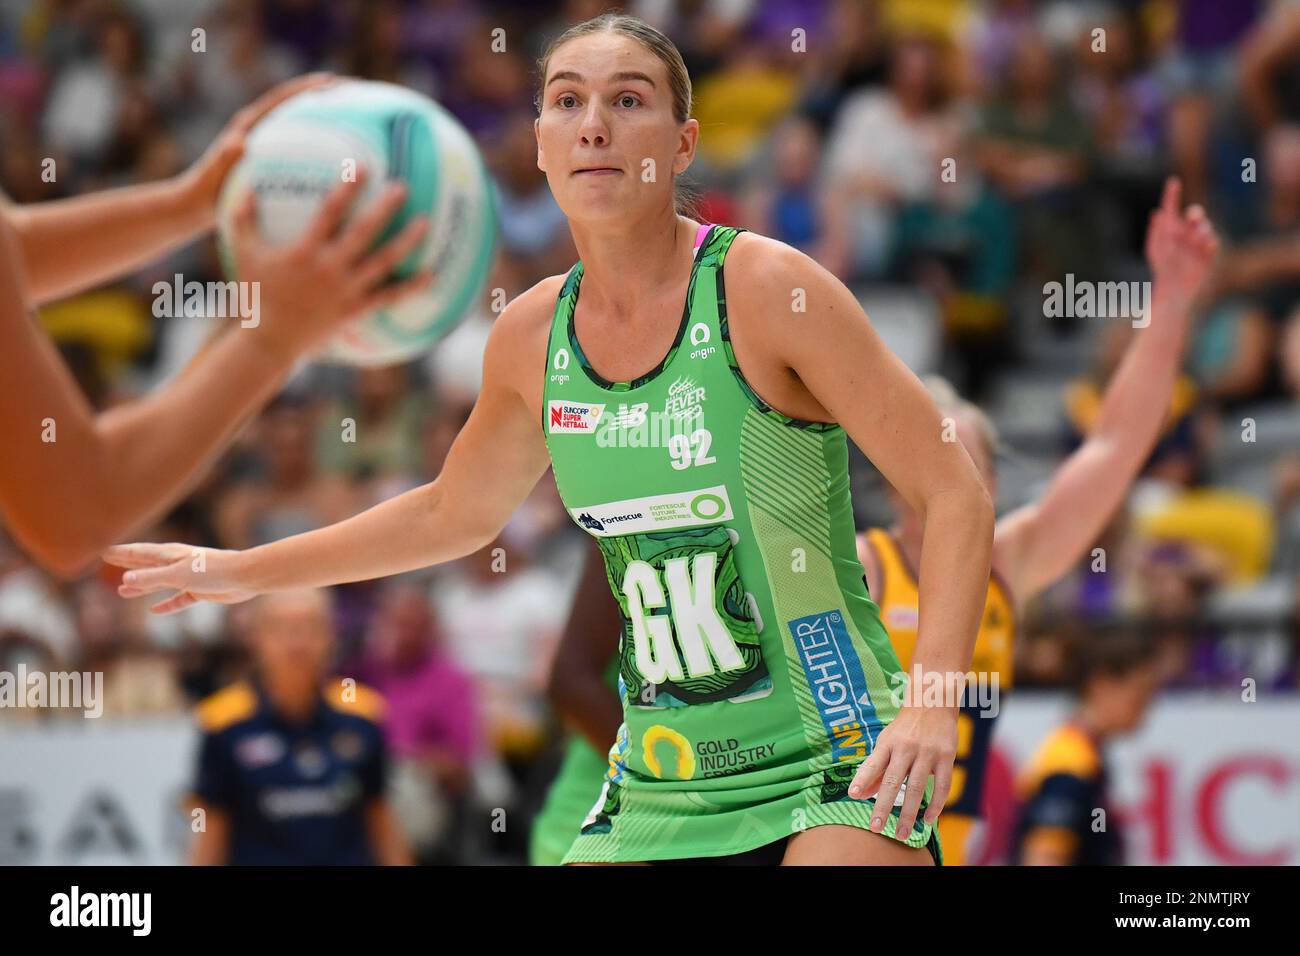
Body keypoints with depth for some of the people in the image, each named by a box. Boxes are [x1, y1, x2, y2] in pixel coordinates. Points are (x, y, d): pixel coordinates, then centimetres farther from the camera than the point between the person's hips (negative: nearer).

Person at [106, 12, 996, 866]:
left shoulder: (765, 290, -11)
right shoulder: (531, 336, 5)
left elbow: (956, 494, -11)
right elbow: (455, 514, 26)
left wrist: (932, 705, -24)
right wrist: (244, 571, 27)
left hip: (835, 757, -5)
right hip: (658, 790, 5)